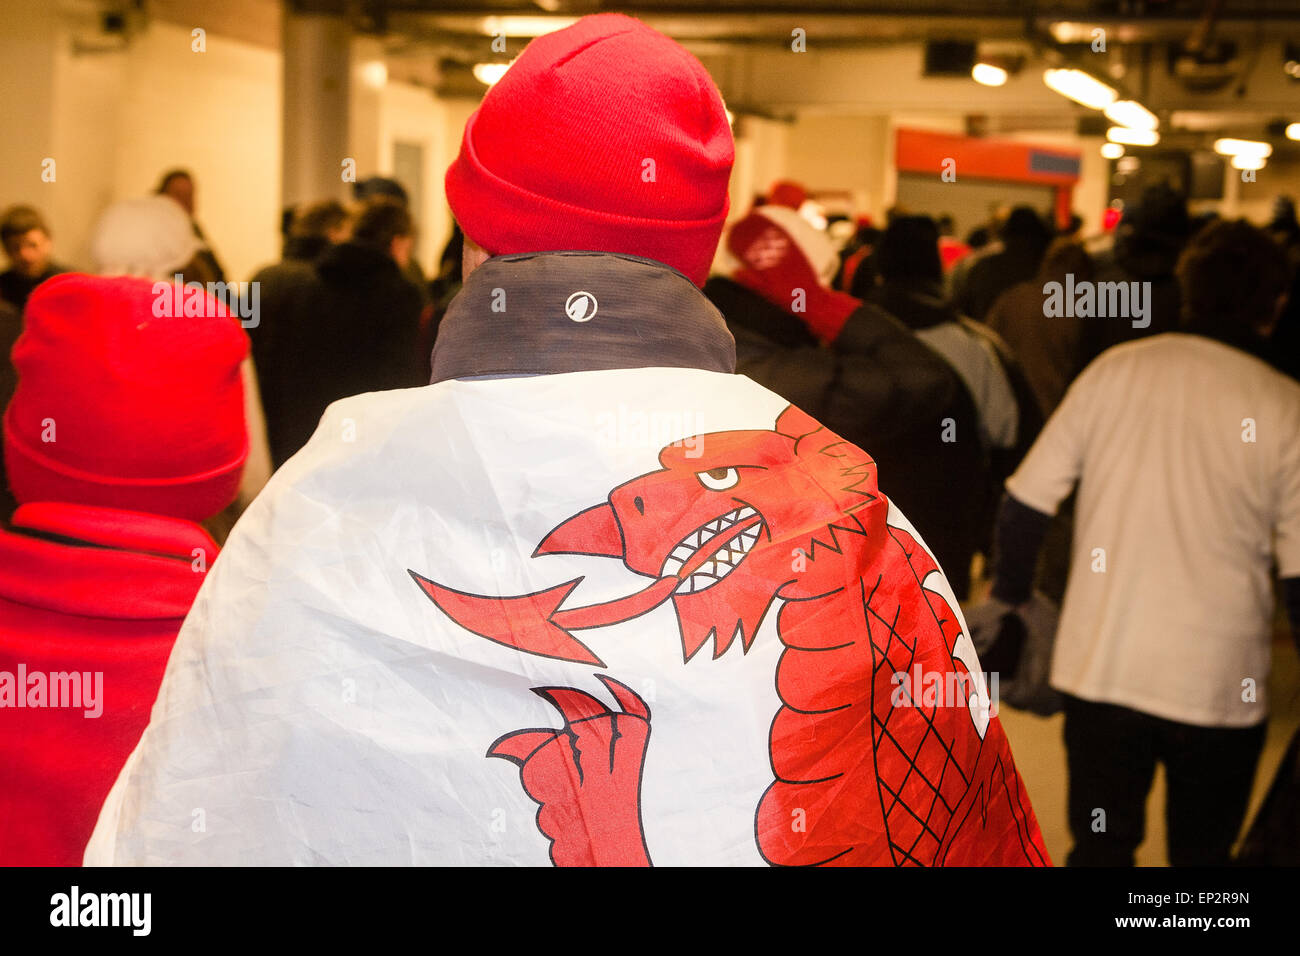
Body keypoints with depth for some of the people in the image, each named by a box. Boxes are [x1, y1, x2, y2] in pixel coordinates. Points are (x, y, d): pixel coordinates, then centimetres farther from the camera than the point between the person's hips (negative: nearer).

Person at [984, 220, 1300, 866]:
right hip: (1221, 685, -1)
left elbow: (1026, 501, 0)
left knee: (1100, 847, 14)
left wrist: (1008, 595, 14)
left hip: (1101, 666, 1)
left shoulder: (1116, 369, -2)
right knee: (1202, 854, 17)